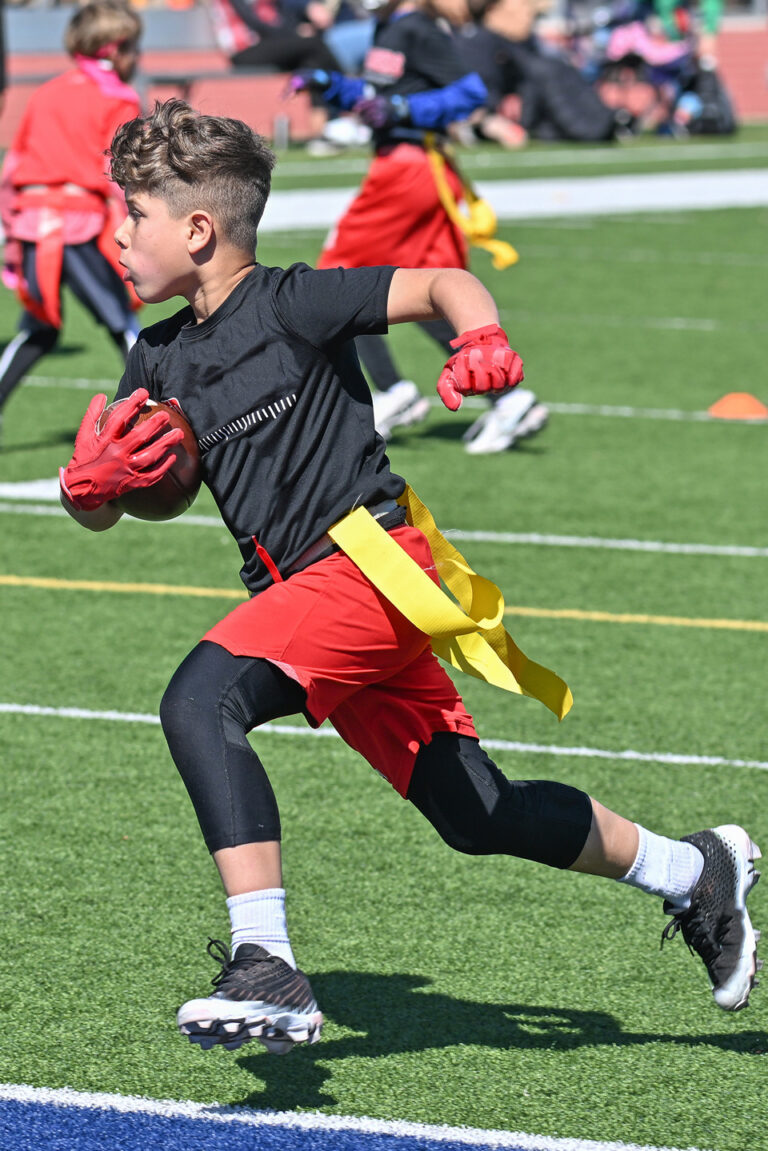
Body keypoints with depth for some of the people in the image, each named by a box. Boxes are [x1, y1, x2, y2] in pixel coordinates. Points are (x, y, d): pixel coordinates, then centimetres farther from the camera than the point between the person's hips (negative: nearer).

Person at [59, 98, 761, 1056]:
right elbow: (98, 511, 15)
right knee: (474, 814, 14)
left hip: (369, 558, -8)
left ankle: (266, 970, -34)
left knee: (199, 700, -29)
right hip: (300, 589, 8)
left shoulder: (289, 303, -9)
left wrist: (486, 345, -32)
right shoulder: (161, 360, 12)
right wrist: (88, 485, -8)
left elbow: (443, 284, -11)